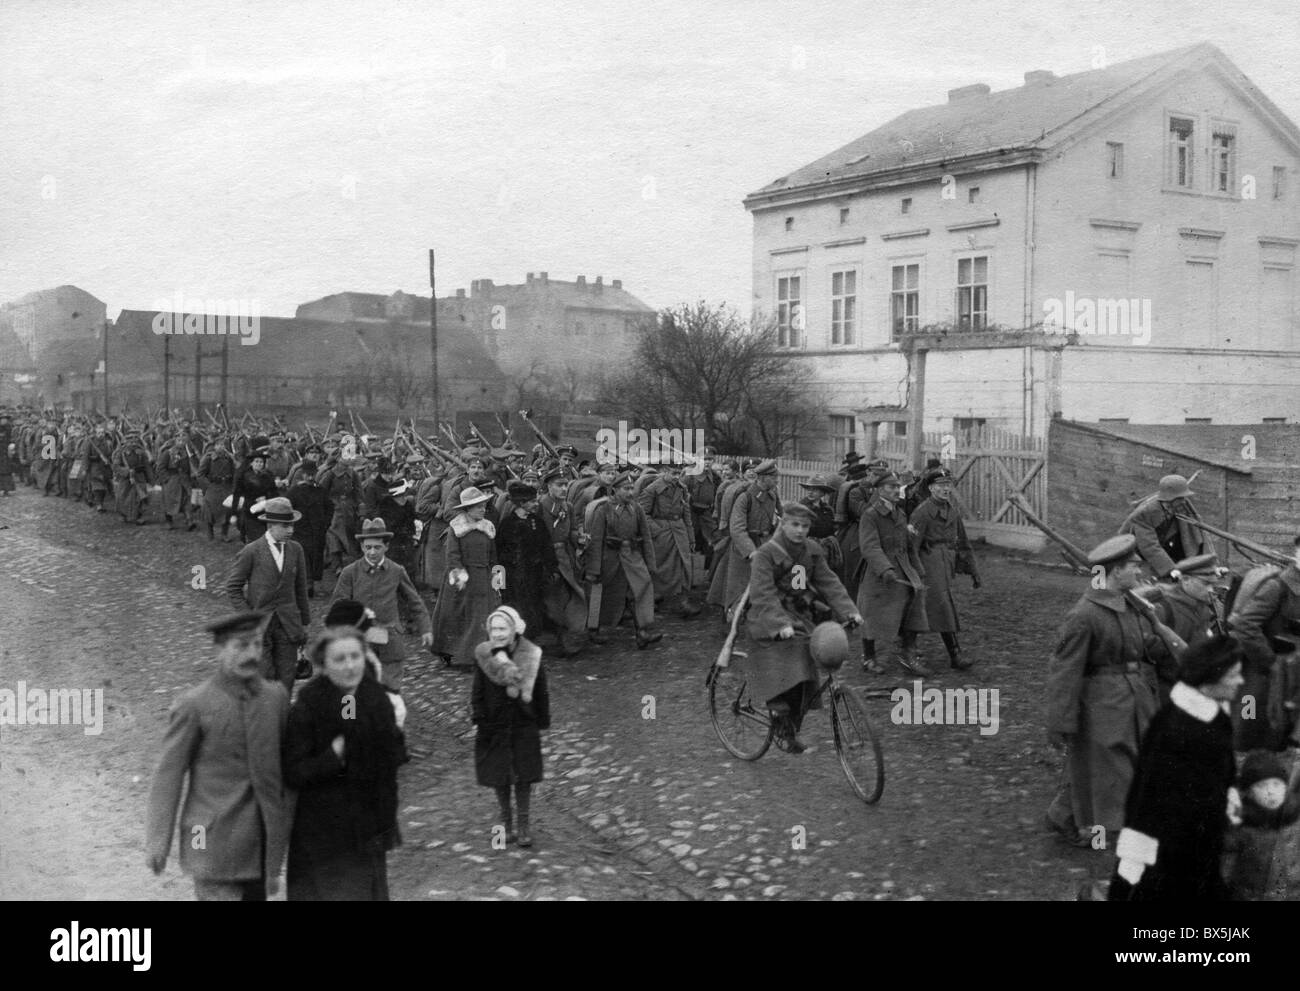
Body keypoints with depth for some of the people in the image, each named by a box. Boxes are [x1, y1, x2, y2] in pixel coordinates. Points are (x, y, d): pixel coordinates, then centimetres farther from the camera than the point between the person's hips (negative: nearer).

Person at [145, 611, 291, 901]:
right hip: (216, 841, -4)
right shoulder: (194, 705, -9)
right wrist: (157, 841, -6)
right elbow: (168, 774, -5)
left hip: (264, 841, 5)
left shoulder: (276, 696, 4)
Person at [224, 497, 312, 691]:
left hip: (288, 625, 4)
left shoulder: (296, 549, 7)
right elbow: (232, 588, -1)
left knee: (286, 681, 3)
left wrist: (305, 622, 14)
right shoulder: (251, 552, -6)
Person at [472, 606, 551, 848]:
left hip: (524, 726, -1)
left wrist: (543, 722, 2)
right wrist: (477, 719, -6)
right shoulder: (483, 656, -8)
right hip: (494, 726, 1)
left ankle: (524, 822, 22)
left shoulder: (531, 656, -10)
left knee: (523, 776, 6)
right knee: (499, 777, 10)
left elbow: (541, 692, -1)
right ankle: (506, 821, 28)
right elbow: (478, 692, -1)